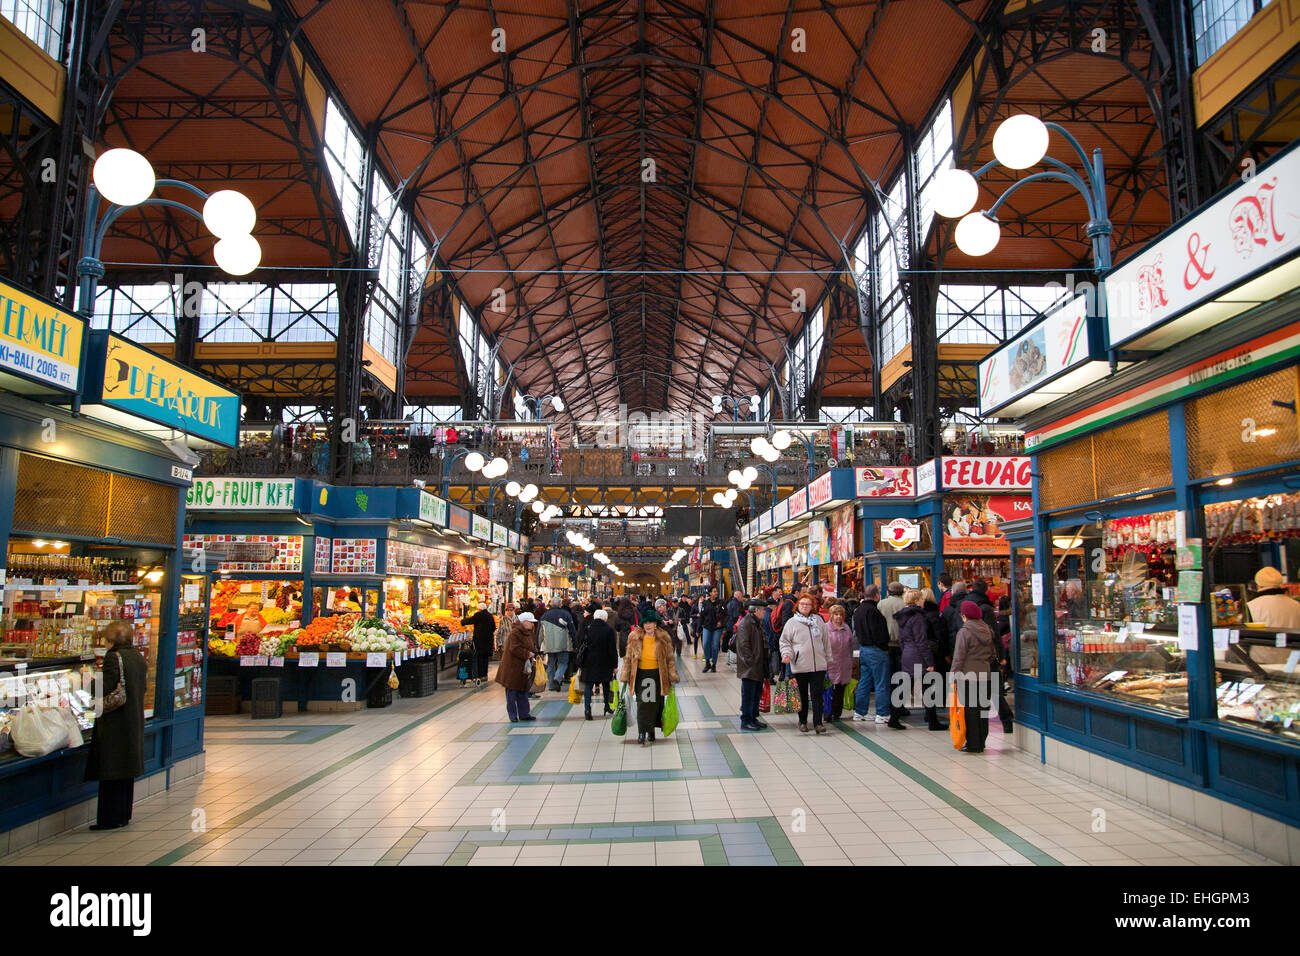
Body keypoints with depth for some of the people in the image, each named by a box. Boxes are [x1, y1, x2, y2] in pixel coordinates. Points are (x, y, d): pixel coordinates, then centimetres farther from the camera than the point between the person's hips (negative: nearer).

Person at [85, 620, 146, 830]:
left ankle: (110, 818, 5)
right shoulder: (138, 657, 10)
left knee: (111, 772, 0)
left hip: (115, 724, -8)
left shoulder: (113, 657, -14)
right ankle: (124, 814, 22)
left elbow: (106, 690, -19)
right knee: (126, 769, 15)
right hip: (134, 721, 8)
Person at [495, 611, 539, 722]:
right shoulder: (514, 633, -16)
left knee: (523, 691, 13)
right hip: (513, 668, -9)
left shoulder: (529, 633, 13)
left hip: (524, 669, 9)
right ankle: (512, 715, 7)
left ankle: (524, 714, 20)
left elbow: (532, 647, 20)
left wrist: (534, 657, 2)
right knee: (512, 692, 0)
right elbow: (515, 649, -23)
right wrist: (527, 654, -19)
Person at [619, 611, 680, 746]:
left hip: (657, 675, 0)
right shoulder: (635, 638, -1)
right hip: (640, 675, 0)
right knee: (642, 703, -10)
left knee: (655, 704, 7)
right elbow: (628, 659, 6)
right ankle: (642, 732, -9)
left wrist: (672, 678, 1)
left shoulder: (663, 639, -2)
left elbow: (670, 659, 3)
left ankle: (651, 731, 24)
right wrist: (625, 678, 5)